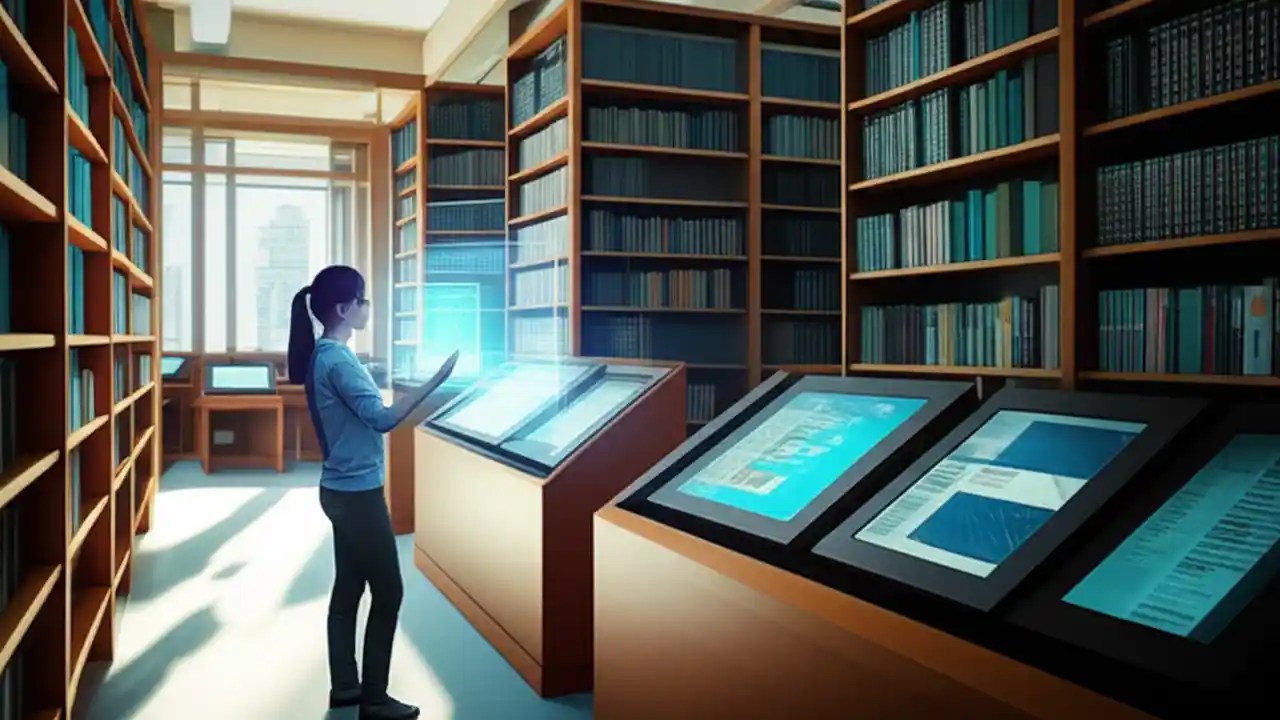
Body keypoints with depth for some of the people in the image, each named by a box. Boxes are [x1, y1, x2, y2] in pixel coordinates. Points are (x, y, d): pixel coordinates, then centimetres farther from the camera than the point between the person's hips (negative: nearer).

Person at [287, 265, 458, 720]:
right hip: (358, 493, -10)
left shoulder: (323, 355, 10)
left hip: (343, 490, 10)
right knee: (388, 593, -1)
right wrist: (436, 381, -27)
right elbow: (381, 418, -27)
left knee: (348, 589, 16)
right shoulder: (338, 361, -20)